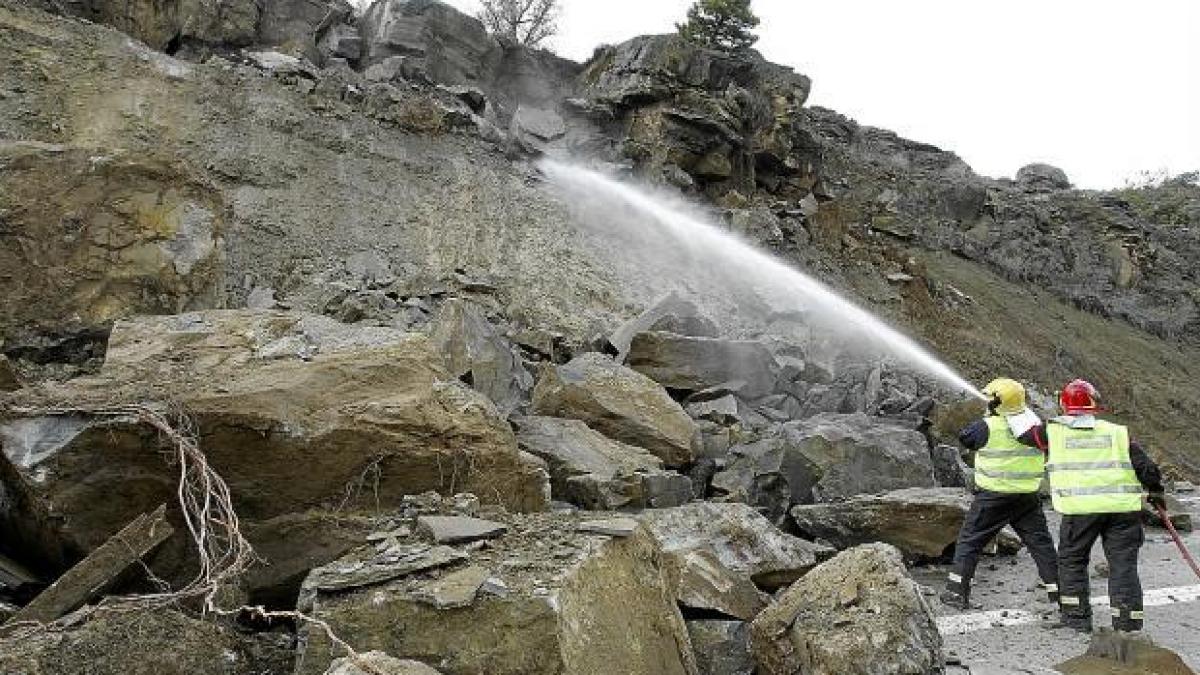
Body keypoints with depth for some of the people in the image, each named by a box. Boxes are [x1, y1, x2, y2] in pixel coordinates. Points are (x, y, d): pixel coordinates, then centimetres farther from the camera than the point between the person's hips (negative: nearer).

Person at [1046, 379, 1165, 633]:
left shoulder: (1053, 431, 5)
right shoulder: (1118, 432, 9)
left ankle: (1077, 615, 17)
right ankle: (1128, 623, 10)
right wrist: (1156, 491, 24)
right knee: (1123, 563, 9)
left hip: (1080, 508, -1)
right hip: (1122, 507, 2)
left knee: (1072, 559, 15)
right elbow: (1145, 466, 8)